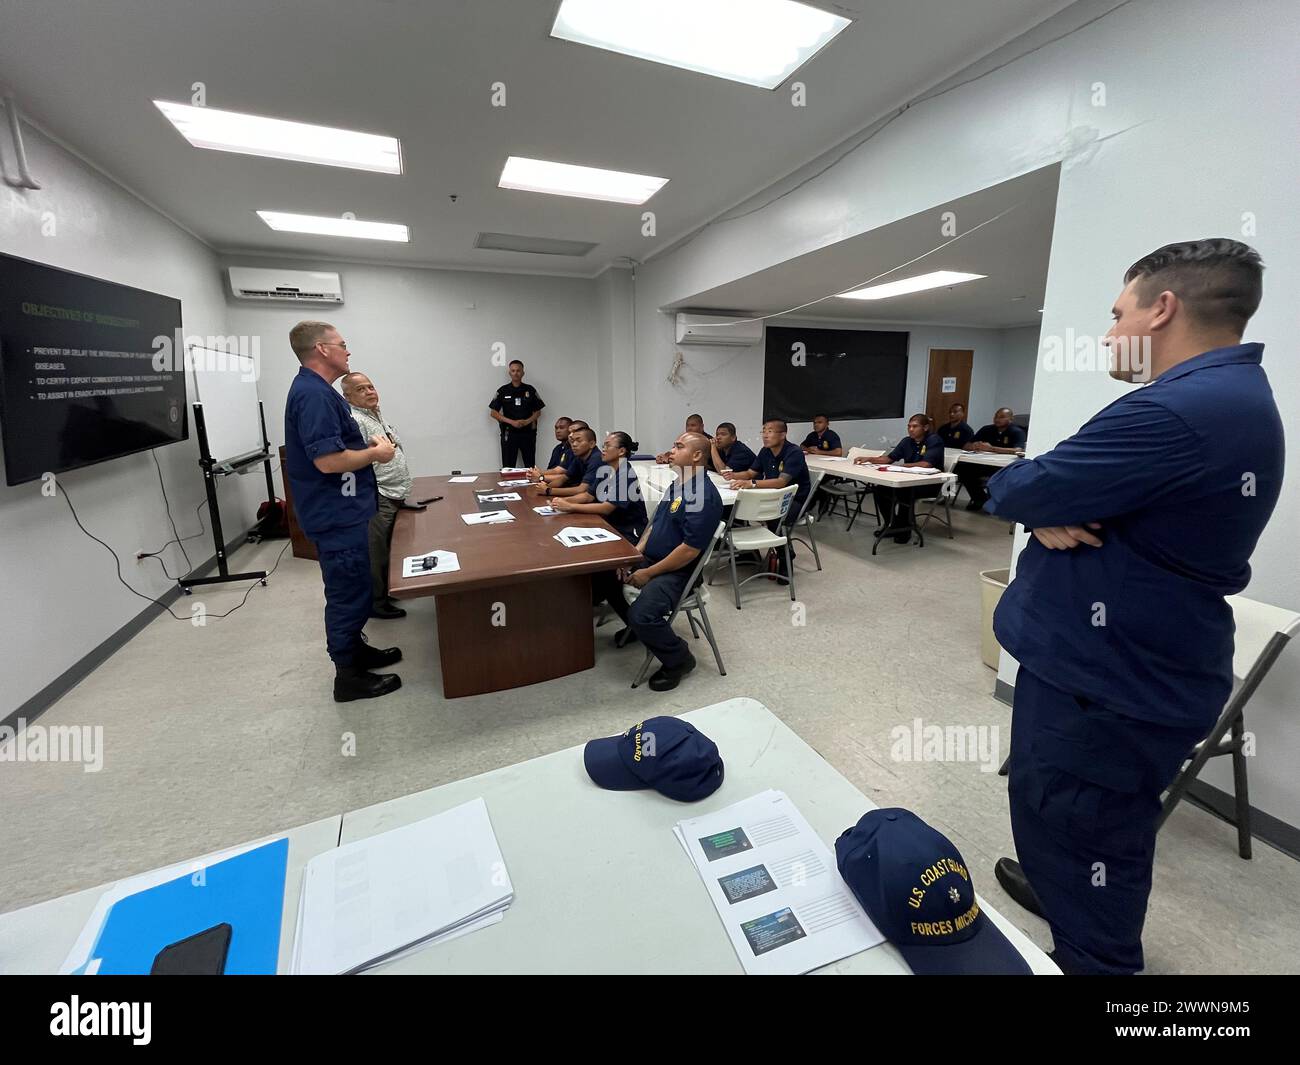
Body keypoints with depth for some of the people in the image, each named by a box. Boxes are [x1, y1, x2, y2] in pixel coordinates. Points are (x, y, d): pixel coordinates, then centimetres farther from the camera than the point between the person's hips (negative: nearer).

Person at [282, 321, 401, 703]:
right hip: (337, 514, -11)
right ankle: (348, 675, 12)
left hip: (342, 509, 11)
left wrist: (368, 443, 9)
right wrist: (376, 454, -15)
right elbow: (327, 459, -28)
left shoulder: (316, 390, 14)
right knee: (348, 591, -1)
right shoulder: (313, 394, -20)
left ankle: (355, 648, 36)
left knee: (353, 587, 21)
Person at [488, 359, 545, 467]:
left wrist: (527, 421, -11)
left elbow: (538, 412, 9)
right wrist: (512, 422, -11)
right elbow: (493, 412, 2)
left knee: (530, 466, 1)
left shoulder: (530, 390, 6)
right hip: (509, 433, 0)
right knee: (508, 467, 1)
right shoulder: (503, 391, 4)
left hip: (528, 433, 1)